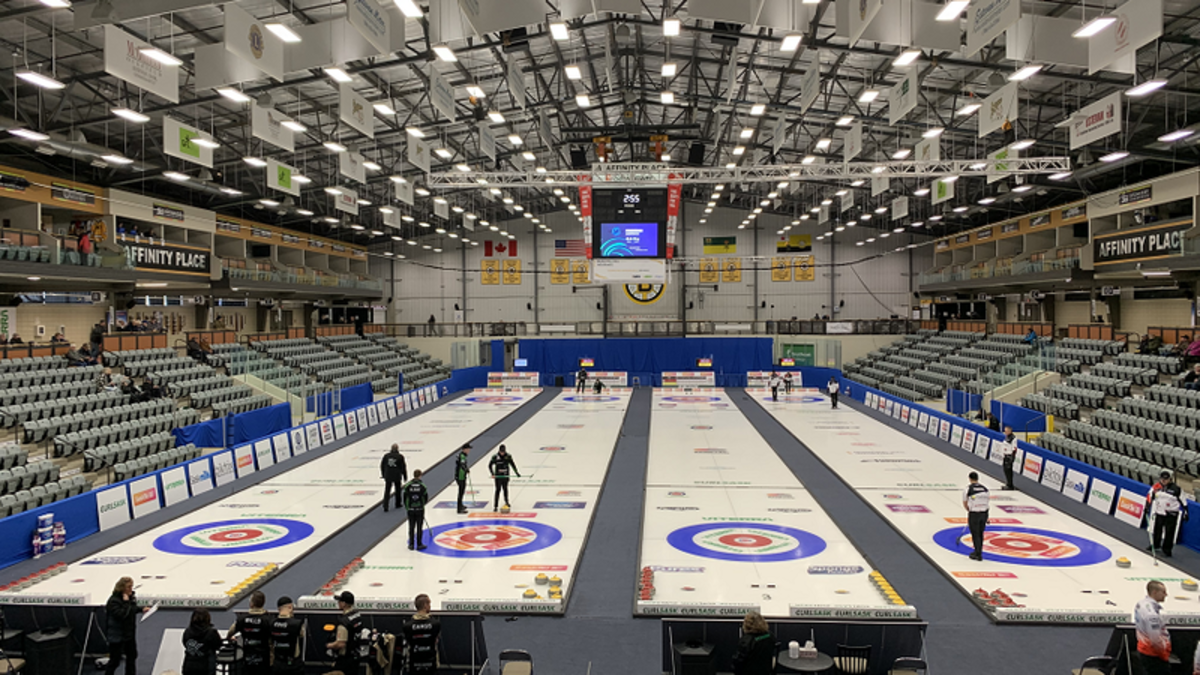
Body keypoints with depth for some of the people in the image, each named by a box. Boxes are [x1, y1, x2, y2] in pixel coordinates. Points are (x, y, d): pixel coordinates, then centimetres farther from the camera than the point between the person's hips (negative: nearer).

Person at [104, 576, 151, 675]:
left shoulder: (131, 597, 1)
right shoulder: (113, 601, -23)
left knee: (132, 656, 18)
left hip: (130, 633, 8)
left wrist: (141, 609, 2)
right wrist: (126, 602, -30)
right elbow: (121, 614, -33)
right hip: (117, 635, -8)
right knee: (115, 660, 2)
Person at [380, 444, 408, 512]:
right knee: (398, 490, 18)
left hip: (388, 476, 2)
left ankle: (385, 507, -7)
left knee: (387, 491, 3)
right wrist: (405, 477, 3)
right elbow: (403, 467, -6)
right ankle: (398, 504, 31)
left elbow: (382, 465, 7)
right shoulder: (400, 456, -9)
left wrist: (383, 474, 21)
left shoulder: (386, 455, 0)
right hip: (397, 476, -2)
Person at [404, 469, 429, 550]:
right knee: (419, 527, 6)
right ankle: (419, 544, 10)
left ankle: (411, 544, 15)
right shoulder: (422, 486, -11)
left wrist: (407, 507, 17)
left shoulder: (408, 486, -6)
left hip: (411, 510, 2)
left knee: (411, 527, 10)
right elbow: (426, 498, -4)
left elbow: (405, 498, 0)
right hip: (420, 510, -2)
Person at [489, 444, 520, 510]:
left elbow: (512, 464, 7)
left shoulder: (508, 456, -3)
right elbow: (490, 465, -6)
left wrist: (517, 473, 3)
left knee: (505, 489, 16)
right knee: (498, 490, -6)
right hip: (498, 476, -3)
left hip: (505, 476, 3)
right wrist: (492, 474, -15)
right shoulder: (495, 457, -12)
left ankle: (506, 502, 37)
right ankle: (495, 506, -4)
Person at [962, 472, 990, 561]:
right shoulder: (985, 489, 4)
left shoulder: (967, 489, -10)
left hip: (974, 514, -5)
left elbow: (965, 504, 0)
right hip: (984, 513, 5)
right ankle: (978, 552, 28)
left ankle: (978, 554, 6)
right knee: (980, 534, 18)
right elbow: (985, 502, 9)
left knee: (975, 534, 5)